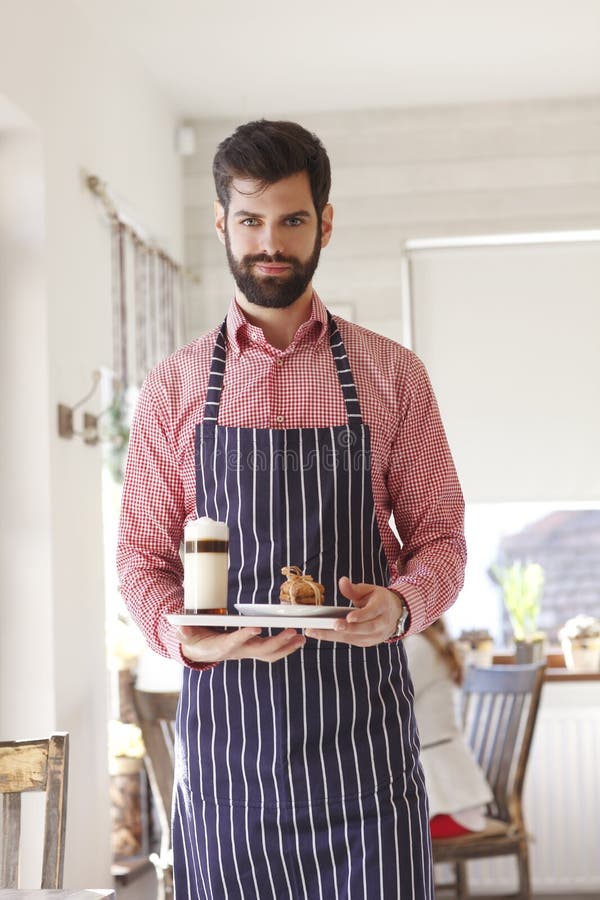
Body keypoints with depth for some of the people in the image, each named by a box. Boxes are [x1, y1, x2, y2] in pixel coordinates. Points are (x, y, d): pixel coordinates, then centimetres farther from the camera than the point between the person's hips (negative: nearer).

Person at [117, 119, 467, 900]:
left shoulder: (392, 375, 6)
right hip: (225, 725, 1)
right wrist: (186, 635, -13)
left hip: (361, 731, 0)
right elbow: (141, 557, 8)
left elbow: (440, 537, 7)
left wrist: (399, 606, -15)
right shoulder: (173, 389, 7)